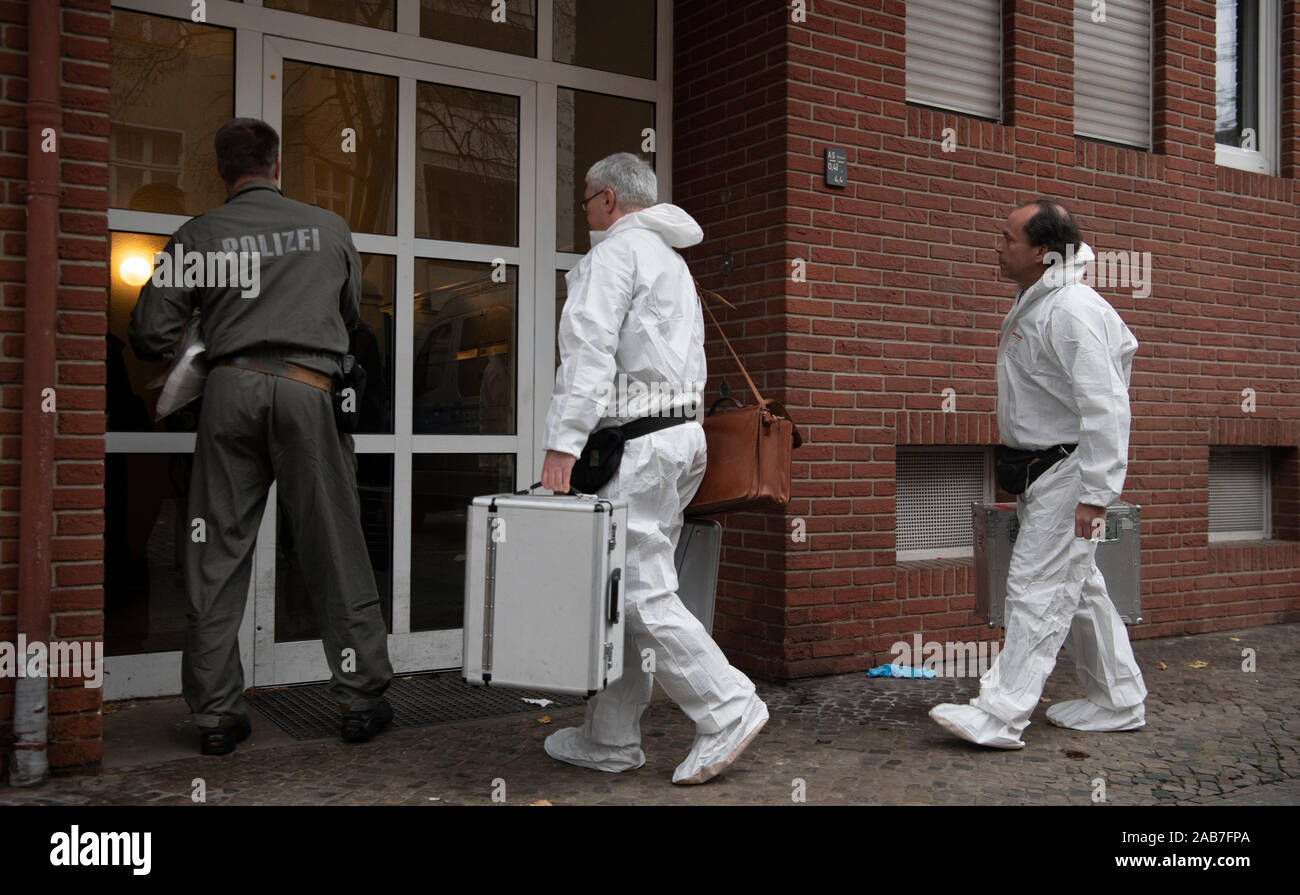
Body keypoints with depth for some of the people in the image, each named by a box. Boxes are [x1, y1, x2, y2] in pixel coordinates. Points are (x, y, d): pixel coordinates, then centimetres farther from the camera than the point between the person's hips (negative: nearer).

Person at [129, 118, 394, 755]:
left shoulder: (198, 236, 8)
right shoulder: (329, 228, 12)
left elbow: (151, 334, 6)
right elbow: (350, 312, 26)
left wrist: (174, 366, 27)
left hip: (232, 387, 0)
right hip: (308, 389, 0)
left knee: (217, 558, 7)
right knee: (334, 551, 5)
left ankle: (216, 714, 11)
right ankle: (361, 701, 12)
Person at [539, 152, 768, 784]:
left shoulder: (615, 252, -5)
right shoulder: (672, 261, 26)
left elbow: (590, 351, -18)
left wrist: (563, 441, -21)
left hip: (639, 444, -10)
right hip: (682, 432, 10)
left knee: (642, 592, -7)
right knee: (627, 590, 11)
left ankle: (727, 710, -3)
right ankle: (610, 738, 16)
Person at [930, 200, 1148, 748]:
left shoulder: (1072, 312, -21)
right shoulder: (1034, 303, 11)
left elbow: (1106, 406, -25)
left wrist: (1096, 494, -28)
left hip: (1071, 471, -11)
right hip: (1042, 467, 11)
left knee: (1037, 589, -9)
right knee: (1078, 588, 17)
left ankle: (1001, 716, -6)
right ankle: (1119, 702, 29)